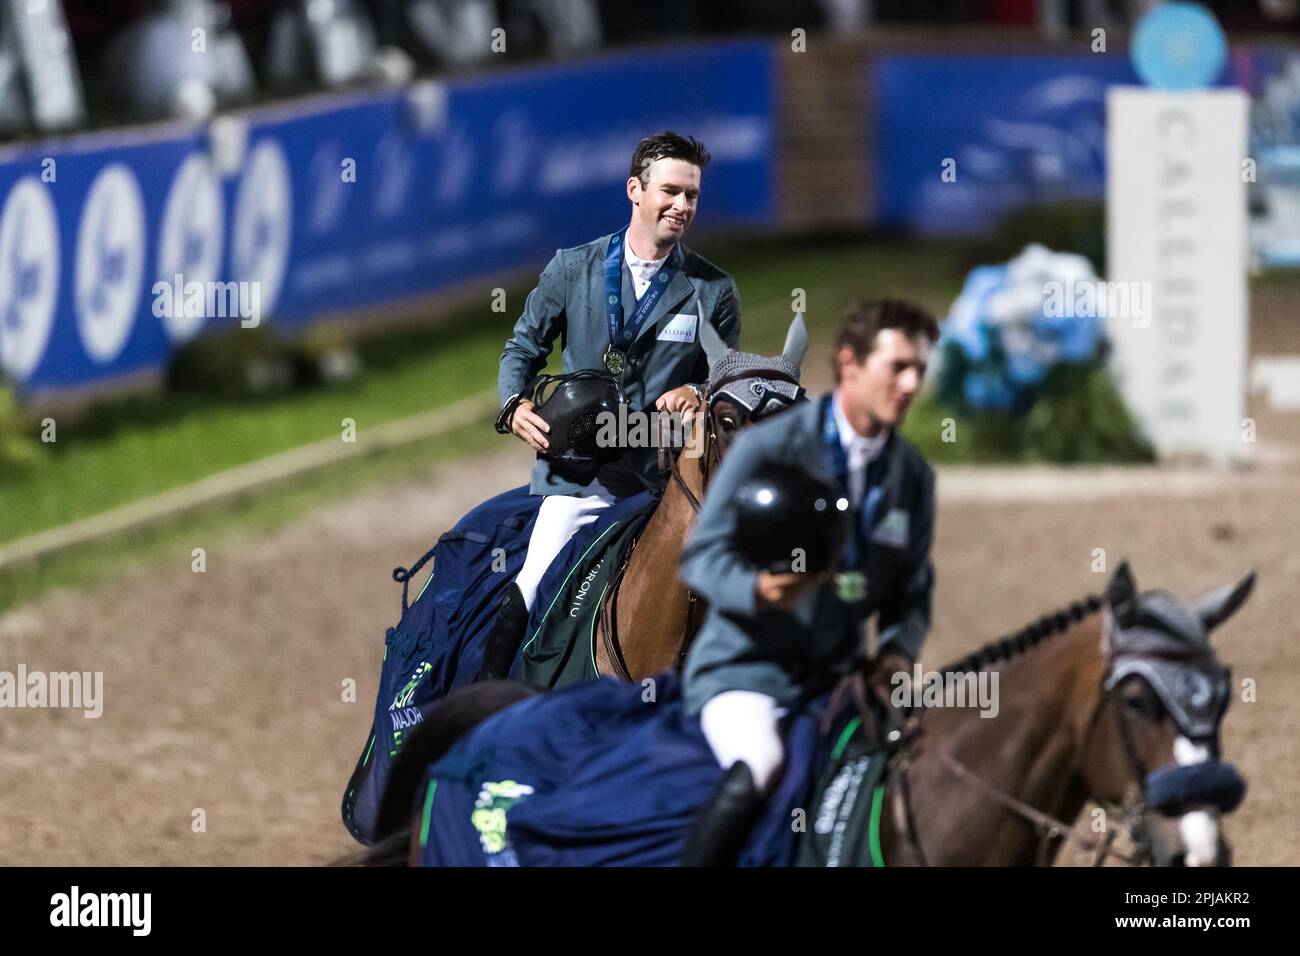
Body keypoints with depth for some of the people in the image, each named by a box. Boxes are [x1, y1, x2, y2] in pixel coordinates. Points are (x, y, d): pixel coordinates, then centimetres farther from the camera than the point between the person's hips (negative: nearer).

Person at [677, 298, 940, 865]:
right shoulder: (768, 448, -8)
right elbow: (701, 556, -7)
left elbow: (912, 589, 14)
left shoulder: (912, 476, 8)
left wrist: (897, 651, -8)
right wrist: (758, 590, -29)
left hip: (834, 676, 6)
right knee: (757, 767, -33)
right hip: (745, 668, -6)